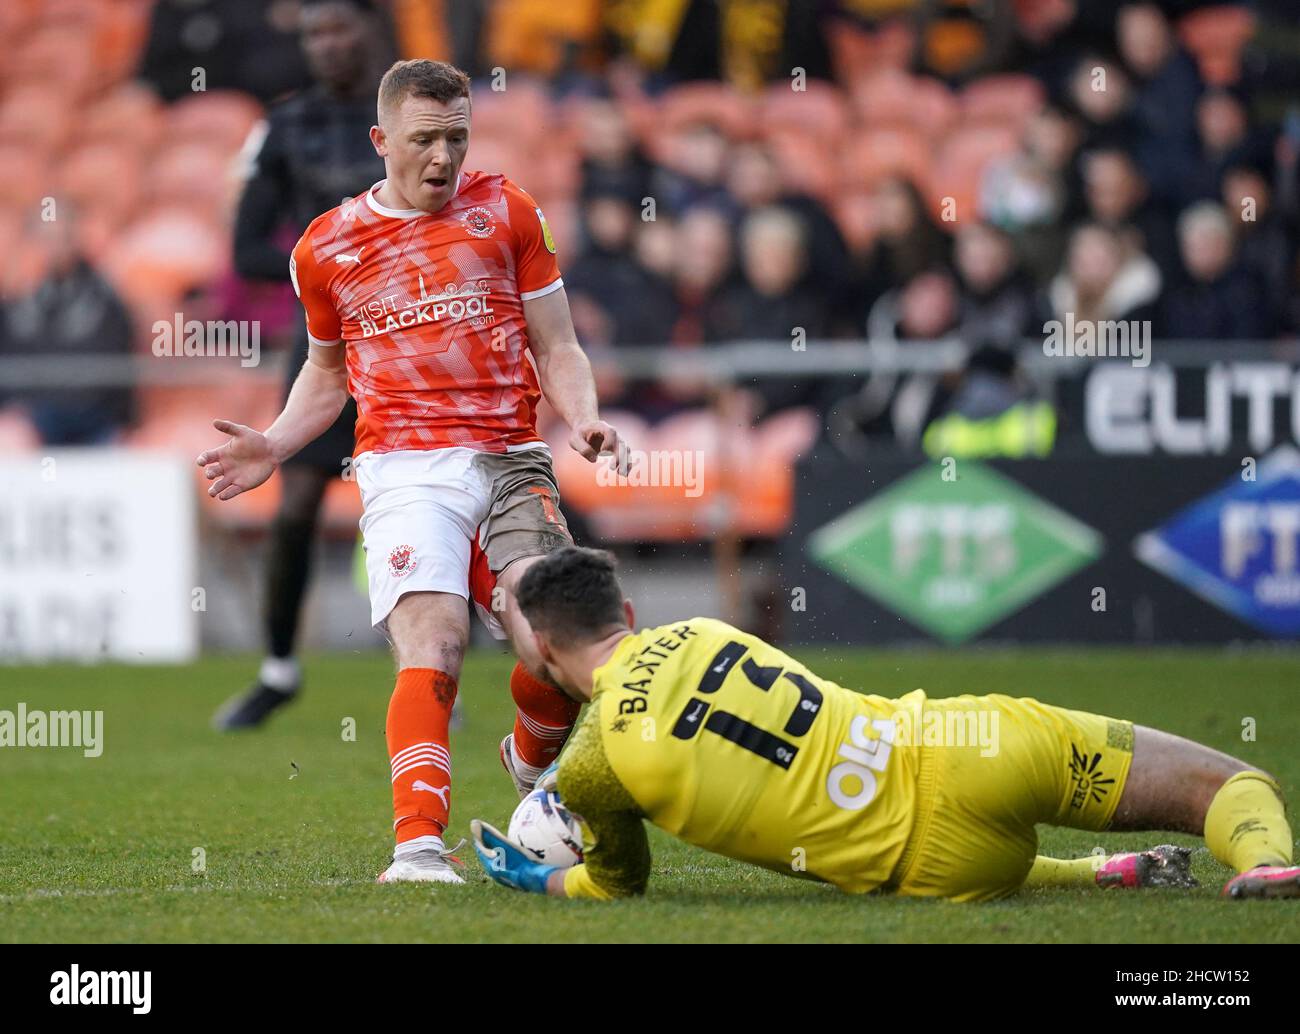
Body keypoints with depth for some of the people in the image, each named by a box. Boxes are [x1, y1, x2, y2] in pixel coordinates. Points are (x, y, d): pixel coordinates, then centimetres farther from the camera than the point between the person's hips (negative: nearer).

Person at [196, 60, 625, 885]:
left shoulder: (507, 212, 10)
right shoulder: (328, 247, 12)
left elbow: (557, 348, 13)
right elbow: (328, 370, 27)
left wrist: (583, 419, -6)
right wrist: (274, 446, 10)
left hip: (510, 460, 1)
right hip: (404, 469, -1)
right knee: (433, 645, -22)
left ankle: (534, 763, 15)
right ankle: (419, 844, -31)